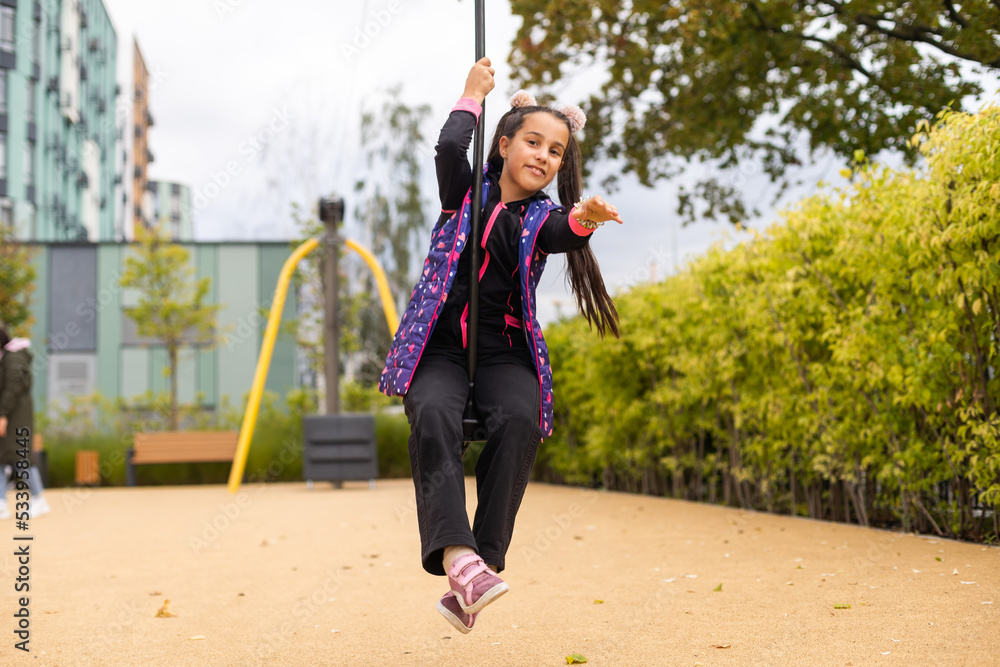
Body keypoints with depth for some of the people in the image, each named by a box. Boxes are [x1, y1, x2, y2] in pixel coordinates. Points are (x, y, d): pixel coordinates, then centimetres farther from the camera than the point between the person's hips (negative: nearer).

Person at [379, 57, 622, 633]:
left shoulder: (544, 217, 9)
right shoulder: (467, 192, 11)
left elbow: (563, 233, -16)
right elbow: (450, 147, -10)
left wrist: (584, 219, -39)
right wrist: (473, 95, 4)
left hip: (505, 352, 1)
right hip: (439, 347, 0)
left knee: (519, 420, -32)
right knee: (434, 415, -33)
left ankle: (483, 563, -34)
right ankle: (456, 555, -47)